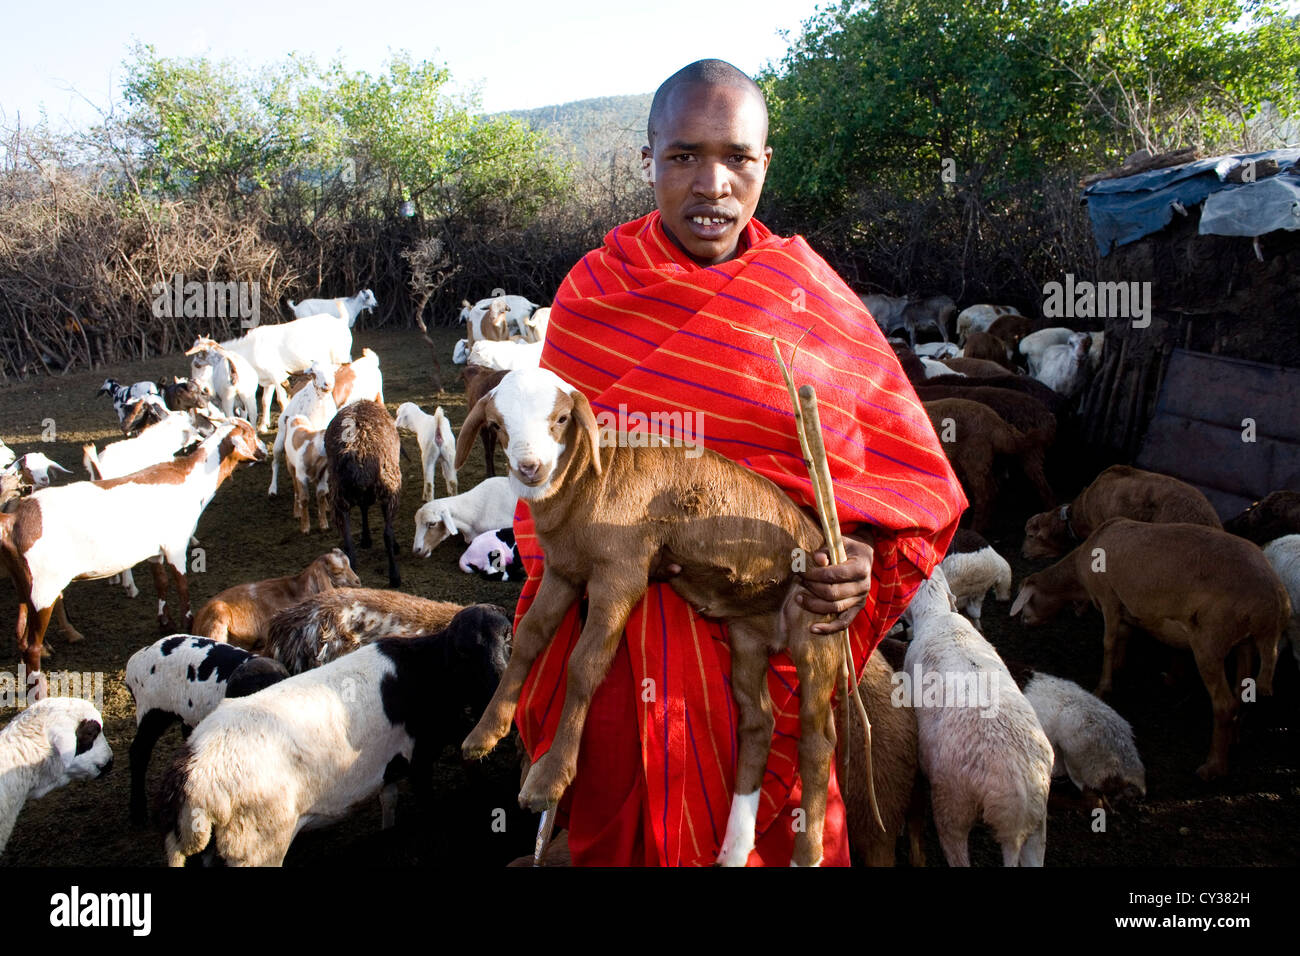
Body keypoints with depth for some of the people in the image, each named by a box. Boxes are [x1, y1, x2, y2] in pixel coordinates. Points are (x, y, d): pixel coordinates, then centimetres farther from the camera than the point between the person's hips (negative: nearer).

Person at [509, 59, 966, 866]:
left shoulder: (810, 296, -2)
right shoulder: (593, 293, -1)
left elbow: (907, 466, 0)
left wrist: (863, 553, -19)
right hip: (623, 623, 1)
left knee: (772, 823, 14)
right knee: (624, 824, 16)